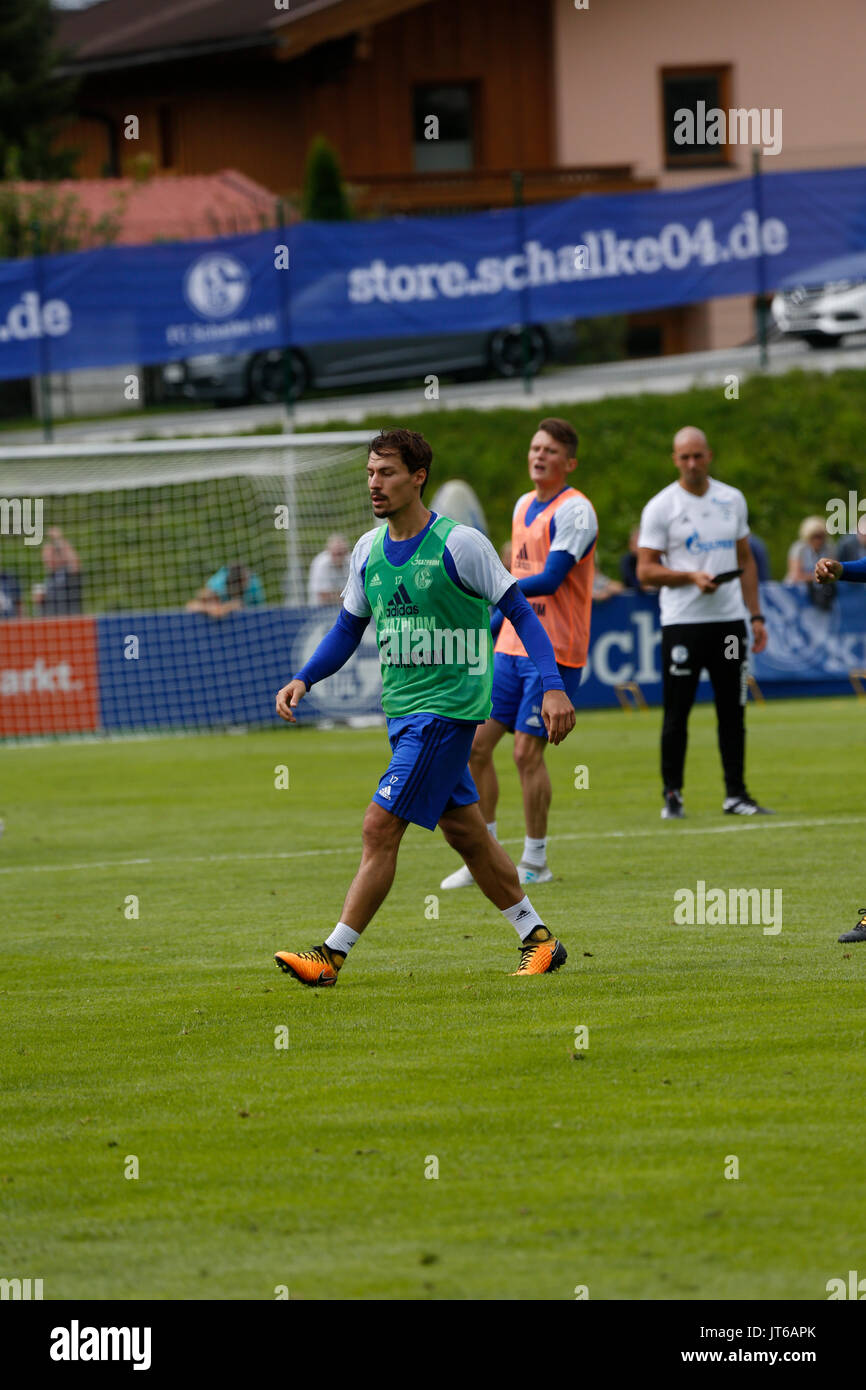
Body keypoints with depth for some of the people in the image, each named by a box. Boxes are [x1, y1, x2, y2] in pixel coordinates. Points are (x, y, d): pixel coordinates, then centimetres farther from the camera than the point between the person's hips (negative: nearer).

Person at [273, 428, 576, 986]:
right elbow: (348, 630, 17)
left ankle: (333, 956, -9)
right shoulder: (368, 550, 8)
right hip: (403, 708, 8)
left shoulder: (459, 544, -12)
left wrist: (553, 686, -17)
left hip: (448, 706, -8)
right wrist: (303, 681, 2)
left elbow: (520, 611, -9)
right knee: (464, 830, 12)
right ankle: (538, 940, 23)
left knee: (381, 827, -11)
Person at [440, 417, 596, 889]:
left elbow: (549, 580, -21)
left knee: (528, 752, -8)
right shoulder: (524, 506, 14)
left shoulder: (574, 510, -12)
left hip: (552, 654, -8)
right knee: (475, 743, 3)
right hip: (512, 647, 8)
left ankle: (535, 863, 3)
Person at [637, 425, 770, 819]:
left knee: (733, 712, 5)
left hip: (730, 621, 4)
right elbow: (646, 570, -5)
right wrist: (692, 577, -19)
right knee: (676, 714, -2)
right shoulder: (661, 507, -3)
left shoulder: (732, 500, 11)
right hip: (682, 622, -4)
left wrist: (756, 615, 11)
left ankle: (735, 794, 11)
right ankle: (672, 795, 7)